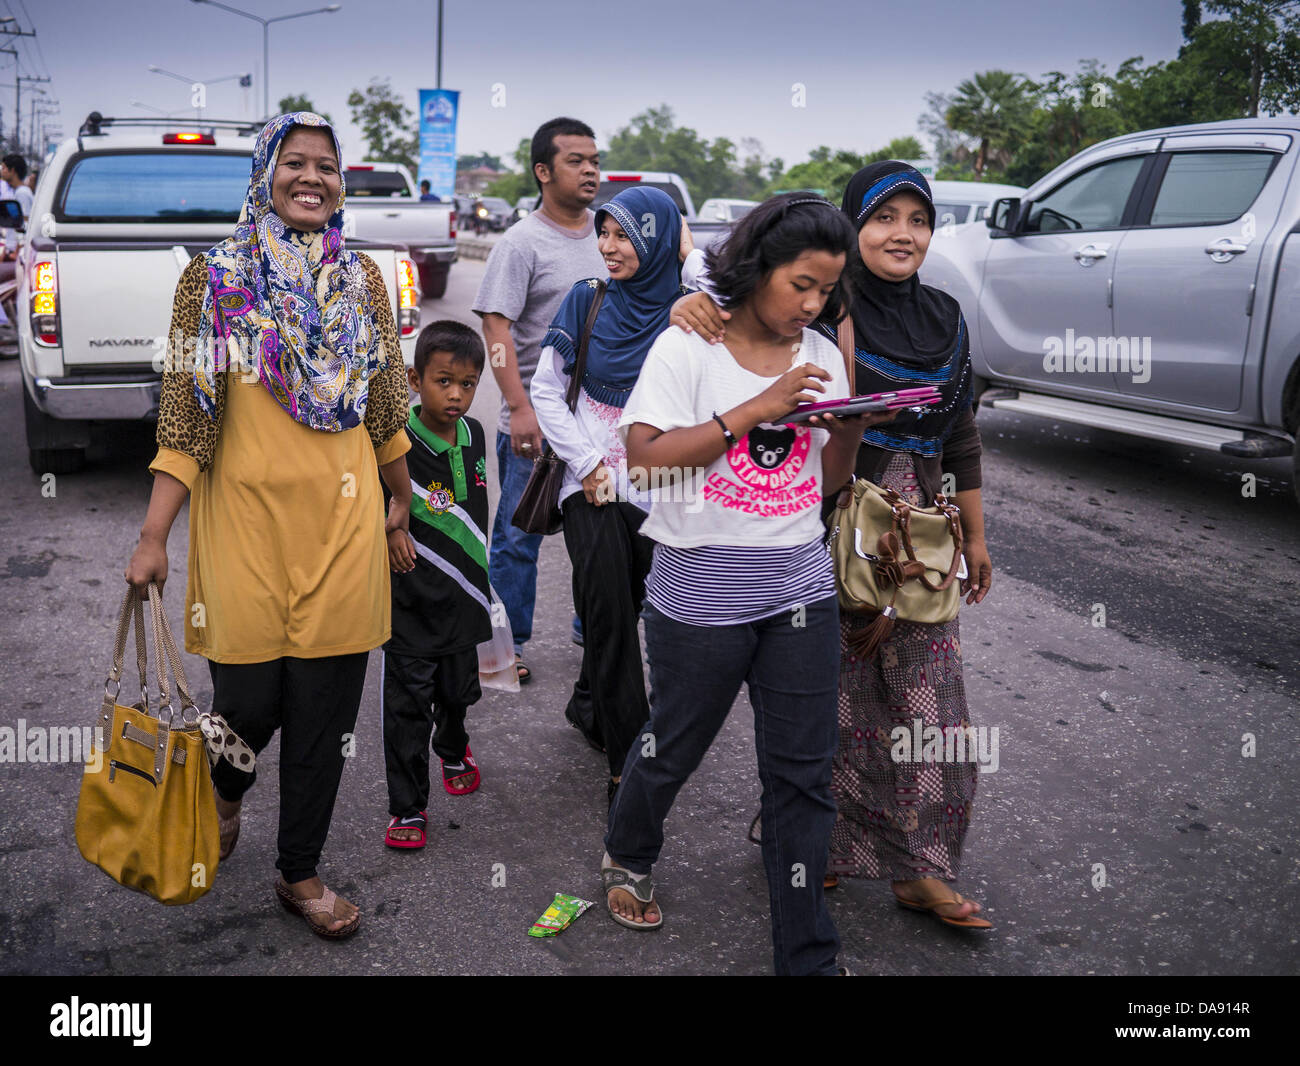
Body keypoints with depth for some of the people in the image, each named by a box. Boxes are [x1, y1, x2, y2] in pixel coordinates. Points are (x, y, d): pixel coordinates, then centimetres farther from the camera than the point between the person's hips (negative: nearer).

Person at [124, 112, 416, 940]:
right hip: (247, 524, -2)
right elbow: (187, 418, -4)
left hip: (343, 526, 3)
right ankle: (225, 793, 41)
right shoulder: (216, 280, -1)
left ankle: (301, 872, 26)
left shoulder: (363, 281, 8)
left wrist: (401, 511, 17)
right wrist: (153, 537, -9)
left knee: (324, 715, 6)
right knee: (250, 701, 3)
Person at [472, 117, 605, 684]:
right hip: (537, 422, -5)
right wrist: (520, 408, -22)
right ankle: (507, 644, 15)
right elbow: (496, 328, -13)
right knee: (518, 536, 2)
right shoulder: (521, 243, -8)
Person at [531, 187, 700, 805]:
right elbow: (546, 390, 4)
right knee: (611, 615, -8)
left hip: (658, 492, 1)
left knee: (623, 609, 12)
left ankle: (588, 704, 40)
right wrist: (588, 464, -5)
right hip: (593, 487, 0)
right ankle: (628, 763, -2)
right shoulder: (587, 301, 1)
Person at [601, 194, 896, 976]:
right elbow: (645, 455, -17)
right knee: (675, 747, 14)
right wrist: (756, 409, -21)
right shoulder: (688, 347, -6)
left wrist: (850, 432, -8)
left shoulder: (823, 357, 9)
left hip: (801, 590, 4)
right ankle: (628, 859, 46)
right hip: (701, 594, -4)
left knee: (804, 772, 7)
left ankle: (807, 955, 19)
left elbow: (826, 484, 13)